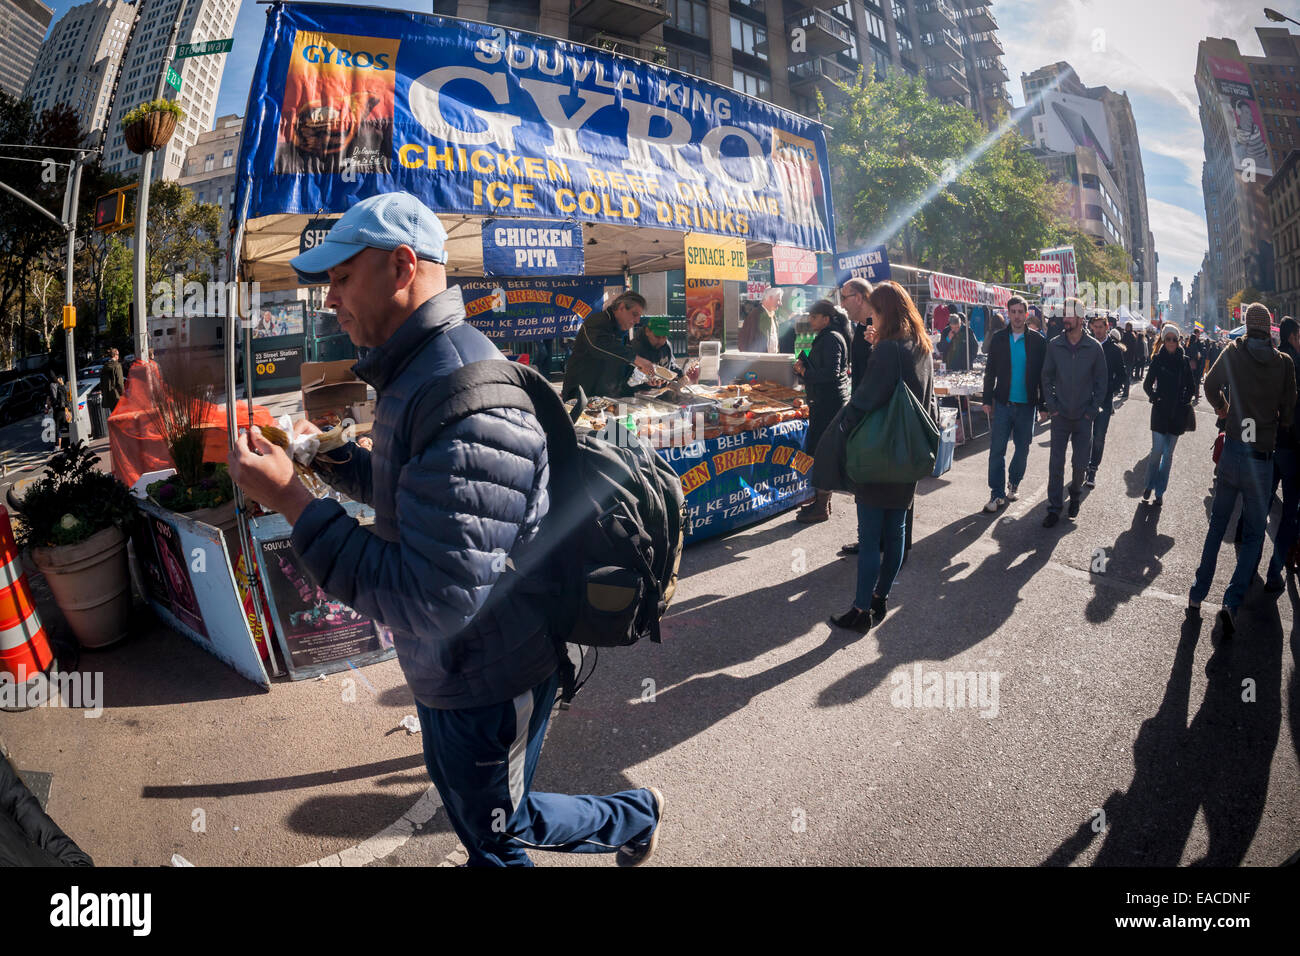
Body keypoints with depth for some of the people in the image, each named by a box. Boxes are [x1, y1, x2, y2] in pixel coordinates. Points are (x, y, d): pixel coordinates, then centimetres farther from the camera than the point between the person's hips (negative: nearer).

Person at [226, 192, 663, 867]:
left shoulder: (463, 396, -33)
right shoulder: (421, 370, 4)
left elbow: (436, 599, -34)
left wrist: (291, 500, -30)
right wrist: (329, 456, 2)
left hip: (487, 681, -10)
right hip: (446, 667, 10)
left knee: (499, 821, 18)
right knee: (468, 809, 28)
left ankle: (636, 818, 41)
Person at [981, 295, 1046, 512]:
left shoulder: (1038, 341, 1)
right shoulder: (998, 339, 3)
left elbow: (1042, 375, 3)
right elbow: (990, 372, 6)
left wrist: (1043, 405, 0)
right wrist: (987, 400, 1)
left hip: (1026, 404, 0)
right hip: (1002, 403, 0)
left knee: (1022, 450, 11)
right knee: (997, 450, -3)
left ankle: (1013, 484, 30)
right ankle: (997, 494, 2)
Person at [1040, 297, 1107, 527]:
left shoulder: (1094, 347, -3)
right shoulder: (1054, 345, -1)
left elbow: (1101, 381, 3)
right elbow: (1046, 377, 4)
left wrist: (1093, 409, -3)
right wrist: (1051, 406, -4)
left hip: (1084, 416, 0)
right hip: (1060, 414, 0)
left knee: (1080, 463, 6)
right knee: (1056, 463, -1)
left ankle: (1075, 494, 33)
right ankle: (1054, 508, 6)